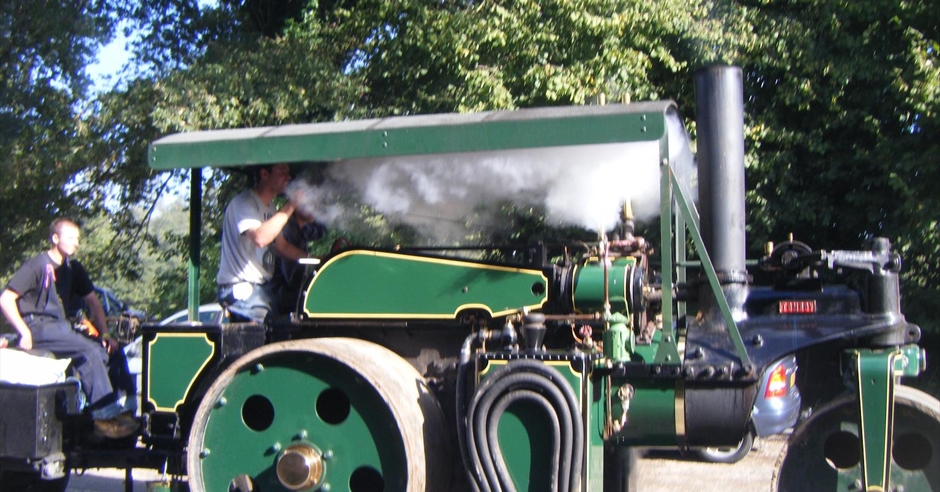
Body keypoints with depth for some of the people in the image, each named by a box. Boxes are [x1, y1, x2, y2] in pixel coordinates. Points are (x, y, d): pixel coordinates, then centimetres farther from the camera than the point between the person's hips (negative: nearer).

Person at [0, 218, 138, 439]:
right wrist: (24, 332, -18)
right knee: (89, 351, -25)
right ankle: (105, 414, -25)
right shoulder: (37, 265, -7)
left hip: (60, 327, 7)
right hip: (39, 327, -7)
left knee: (102, 352, -14)